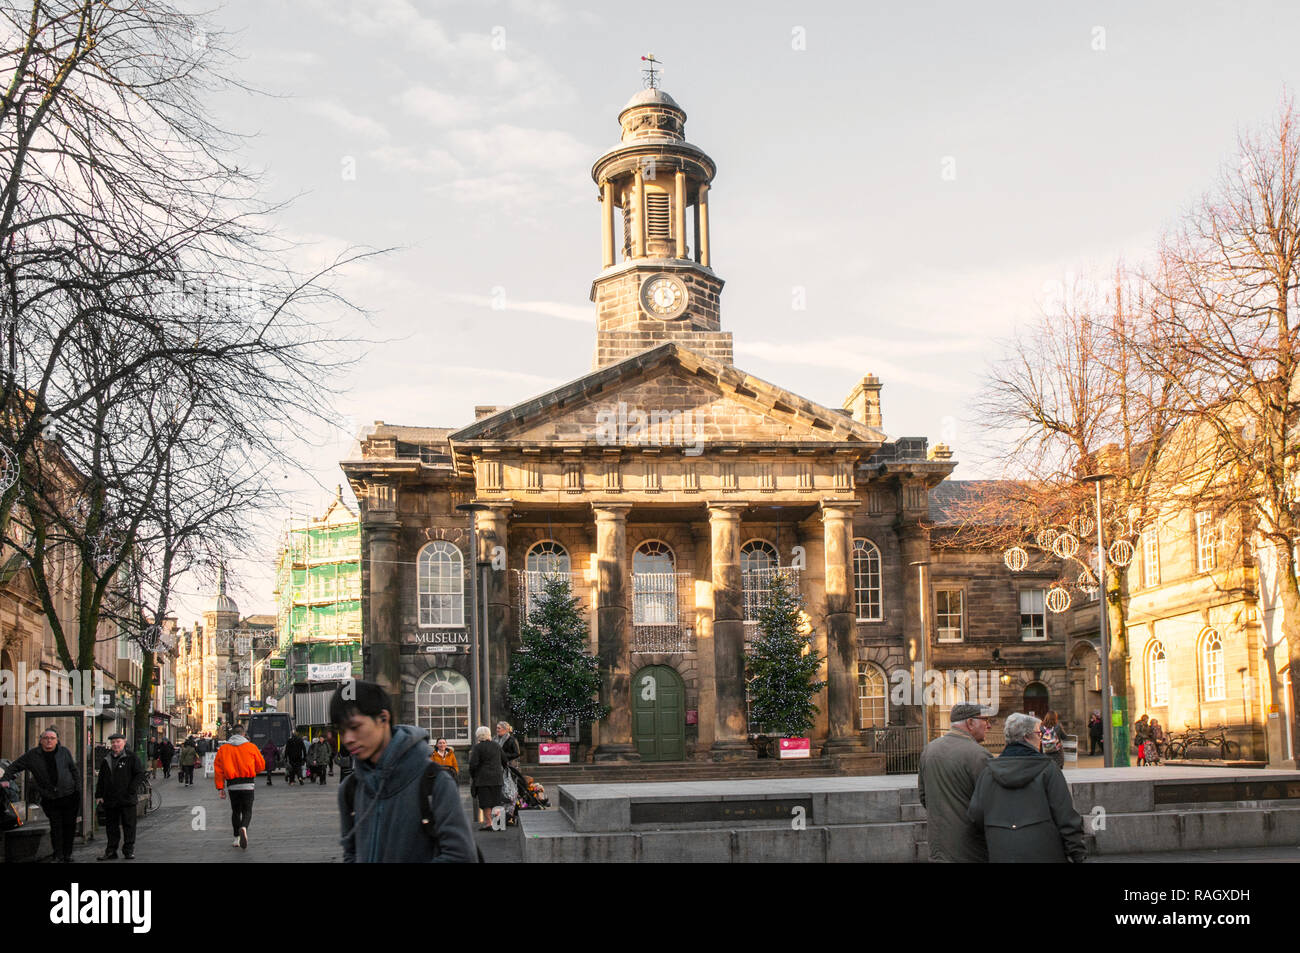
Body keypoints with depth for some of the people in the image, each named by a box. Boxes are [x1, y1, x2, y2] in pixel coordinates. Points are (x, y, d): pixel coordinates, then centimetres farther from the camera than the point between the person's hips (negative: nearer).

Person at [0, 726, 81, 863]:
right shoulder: (32, 755, 1)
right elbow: (15, 766, 8)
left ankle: (67, 855, 16)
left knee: (69, 826, 4)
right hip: (49, 799, 0)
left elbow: (75, 771, 8)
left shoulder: (65, 752, 2)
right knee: (55, 827, -2)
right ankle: (58, 856, 7)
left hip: (69, 796, 0)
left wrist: (78, 789, 3)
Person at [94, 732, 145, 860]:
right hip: (110, 800, 4)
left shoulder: (131, 757, -3)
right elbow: (101, 779, 18)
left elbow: (140, 774, -5)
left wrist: (131, 790, -12)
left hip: (127, 800, -4)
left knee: (128, 825, 2)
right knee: (111, 827, 10)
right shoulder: (106, 760, 12)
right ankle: (111, 851, 18)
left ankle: (129, 850, 12)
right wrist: (99, 795, 10)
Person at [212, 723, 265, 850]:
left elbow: (218, 769, 1)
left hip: (232, 785, 2)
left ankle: (237, 838, 18)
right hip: (248, 785, -2)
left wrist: (220, 788, 3)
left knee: (235, 811, 17)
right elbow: (261, 766, 7)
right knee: (247, 811, 3)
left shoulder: (223, 749, 5)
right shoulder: (251, 747, 2)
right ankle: (243, 828, -27)